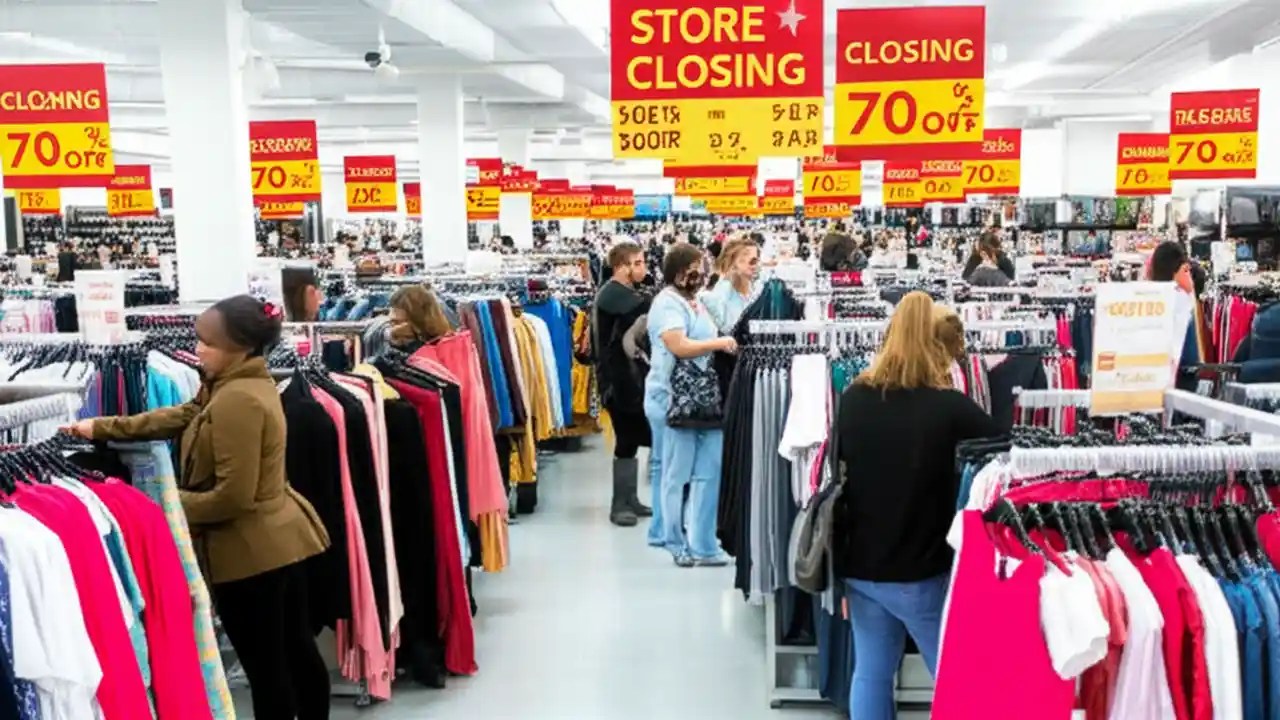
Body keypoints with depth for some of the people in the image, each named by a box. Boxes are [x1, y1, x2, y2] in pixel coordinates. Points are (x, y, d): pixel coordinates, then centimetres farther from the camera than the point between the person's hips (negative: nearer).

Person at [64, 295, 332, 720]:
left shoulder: (237, 400, -23)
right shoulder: (250, 383, 10)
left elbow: (232, 496, -23)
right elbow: (178, 417, 14)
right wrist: (101, 428, 14)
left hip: (251, 550, -10)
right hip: (282, 537, 10)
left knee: (265, 667, 4)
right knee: (298, 649, 19)